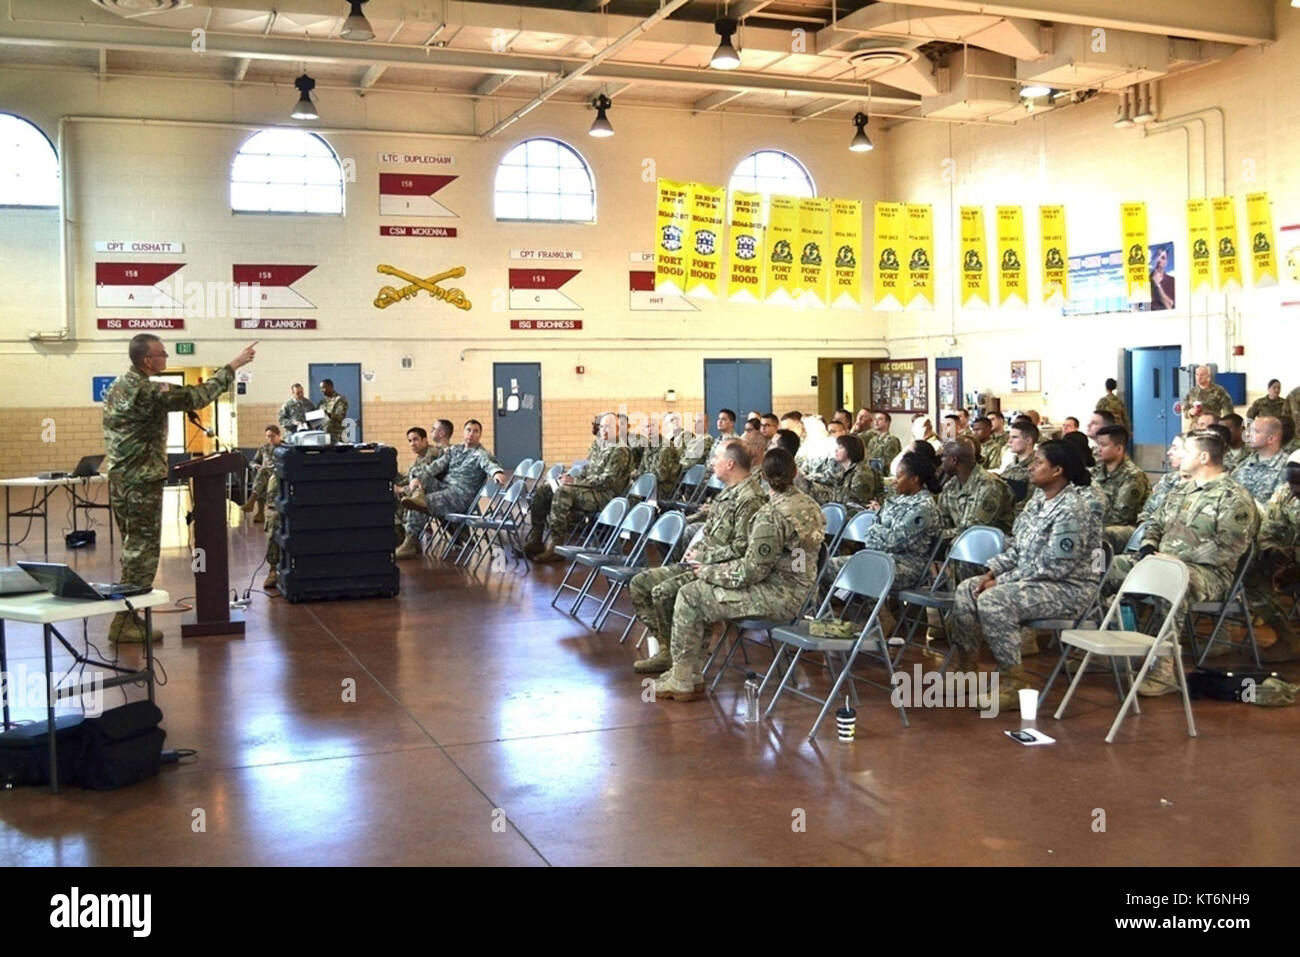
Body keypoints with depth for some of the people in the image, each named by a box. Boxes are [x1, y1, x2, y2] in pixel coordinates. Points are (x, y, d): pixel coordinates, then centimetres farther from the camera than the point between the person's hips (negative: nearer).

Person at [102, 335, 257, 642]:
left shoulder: (117, 386, 11)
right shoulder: (149, 392, -19)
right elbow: (198, 396, -17)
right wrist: (233, 366, -11)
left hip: (119, 477, 10)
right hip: (142, 481, -10)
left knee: (133, 548, 16)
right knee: (143, 550, -4)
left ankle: (127, 615, 21)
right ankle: (125, 623, -2)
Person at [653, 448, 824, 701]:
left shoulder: (772, 515, -23)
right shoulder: (808, 504, 7)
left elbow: (752, 571, -21)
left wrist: (709, 572, -6)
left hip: (779, 597, -10)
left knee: (690, 596, -3)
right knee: (701, 590, 15)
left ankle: (681, 681, 6)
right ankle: (684, 673, 17)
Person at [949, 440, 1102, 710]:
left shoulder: (1072, 510, -21)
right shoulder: (1039, 499, 8)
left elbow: (1052, 567, -23)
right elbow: (1016, 547, 14)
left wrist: (1001, 582, -19)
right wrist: (993, 572, -2)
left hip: (1068, 588, -9)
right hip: (1032, 580, 9)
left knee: (994, 600, -29)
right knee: (966, 590, -1)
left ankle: (1014, 683, -18)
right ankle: (968, 668, 8)